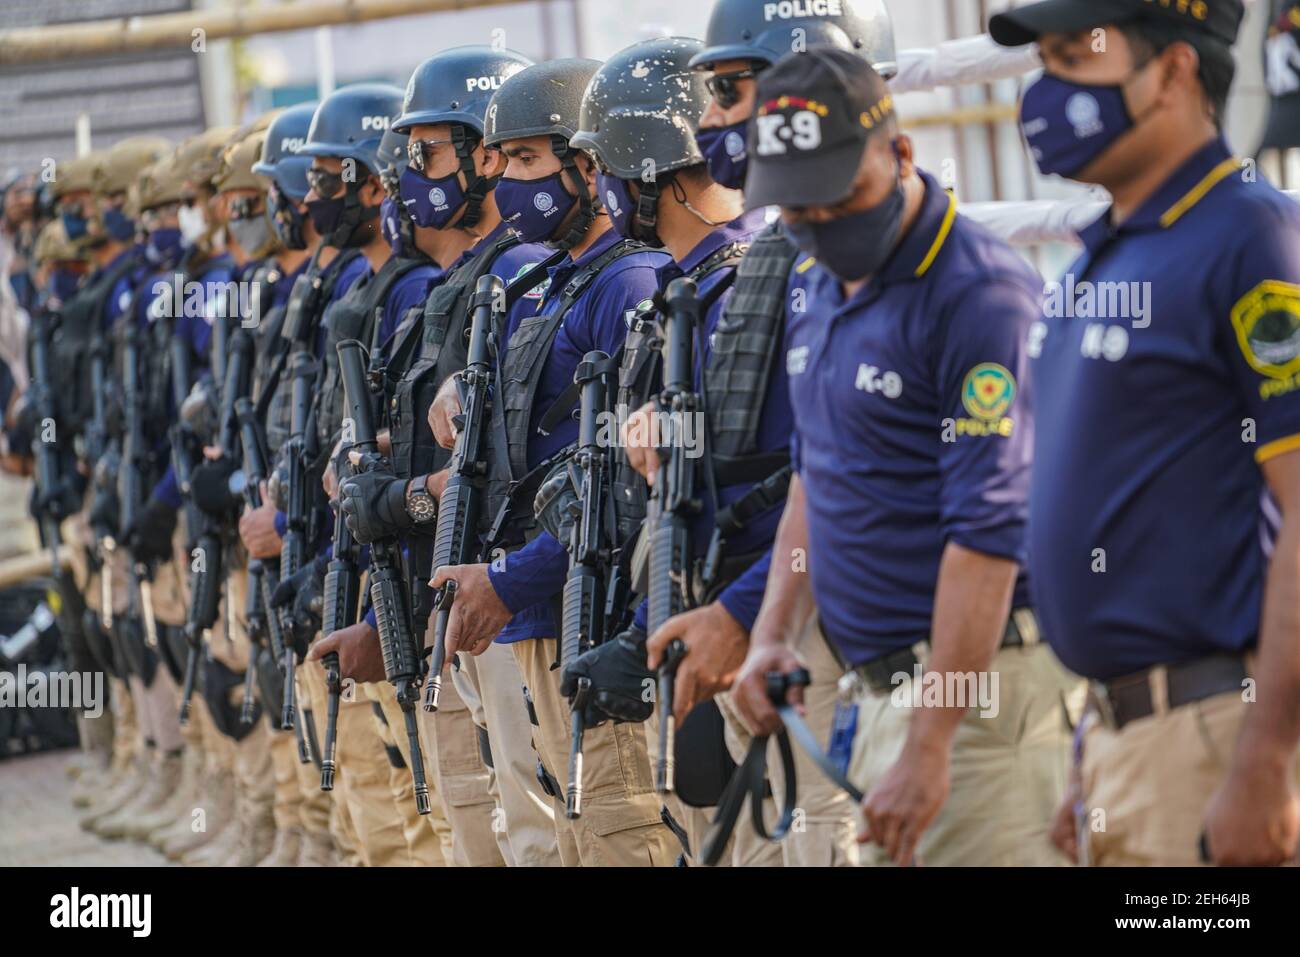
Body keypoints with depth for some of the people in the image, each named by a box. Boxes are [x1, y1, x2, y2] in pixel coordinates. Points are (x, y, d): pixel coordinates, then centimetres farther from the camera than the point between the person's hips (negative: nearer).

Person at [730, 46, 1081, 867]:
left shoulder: (978, 298, -16)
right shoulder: (829, 291, 14)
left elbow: (988, 537, -20)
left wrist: (928, 750, -22)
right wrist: (773, 632, 14)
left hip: (973, 682, -9)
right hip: (884, 677, 9)